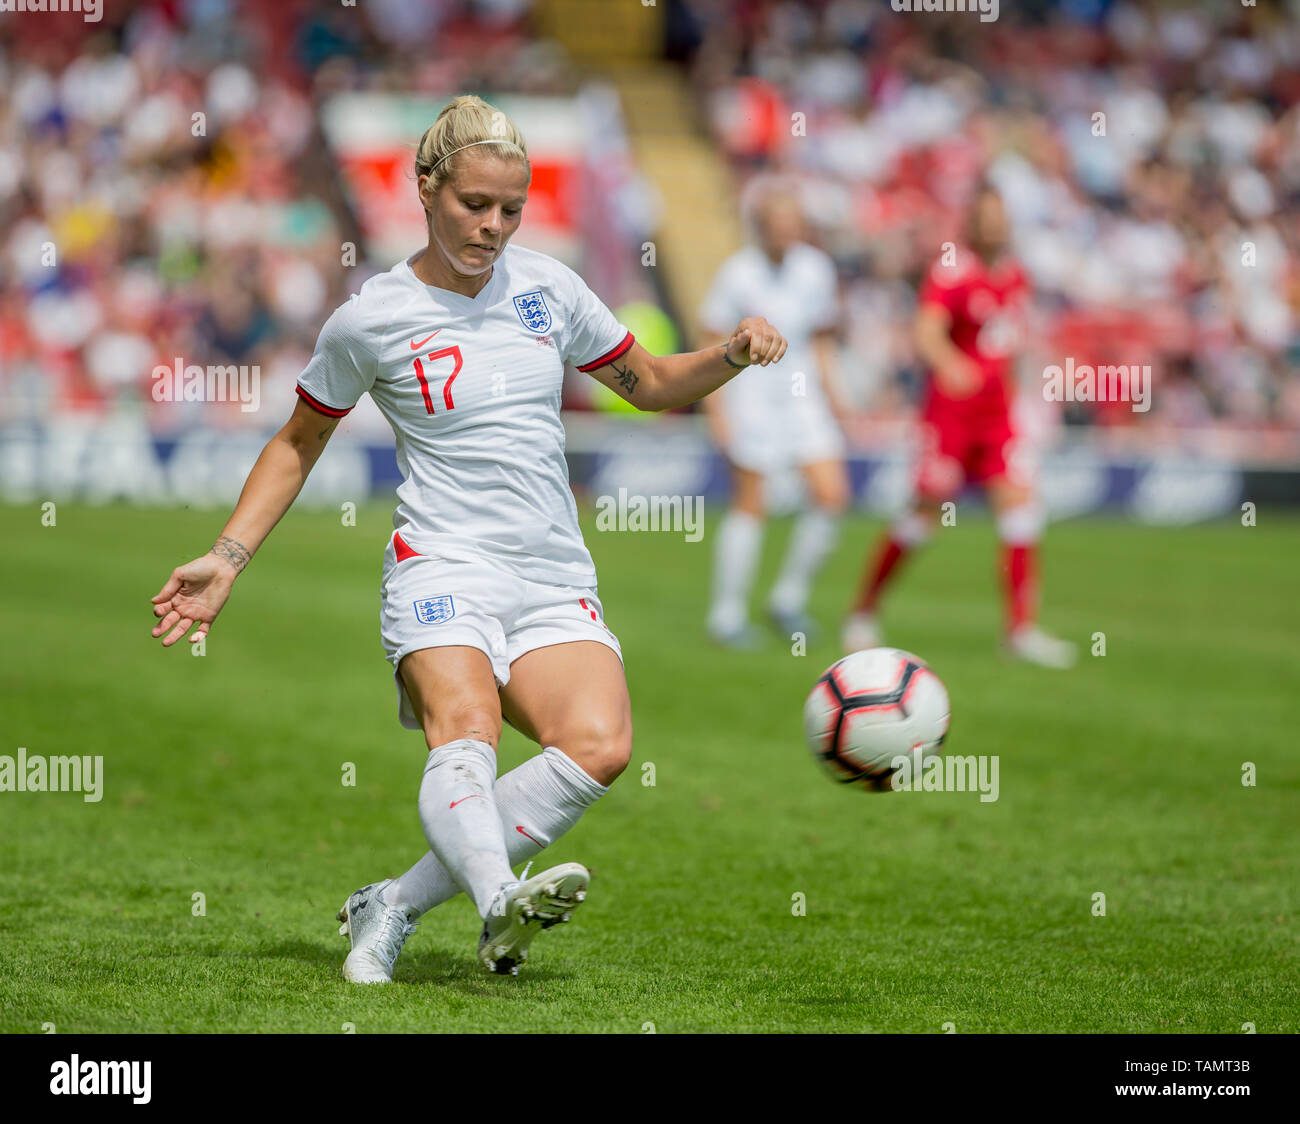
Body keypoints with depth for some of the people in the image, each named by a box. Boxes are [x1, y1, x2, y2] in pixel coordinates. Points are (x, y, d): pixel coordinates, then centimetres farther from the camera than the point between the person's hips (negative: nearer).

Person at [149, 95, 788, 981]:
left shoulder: (546, 286, 11)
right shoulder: (369, 321, 3)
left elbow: (648, 383, 24)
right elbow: (299, 442, 17)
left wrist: (731, 355, 4)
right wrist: (227, 559, 10)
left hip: (556, 584, 3)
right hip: (442, 568, -3)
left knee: (599, 746, -25)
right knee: (466, 732, -34)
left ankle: (396, 906, -18)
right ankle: (499, 901, -60)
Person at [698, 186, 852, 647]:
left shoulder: (816, 268, 3)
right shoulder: (739, 273, -11)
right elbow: (710, 343, -5)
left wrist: (831, 390, 10)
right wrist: (715, 409, -9)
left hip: (800, 393, 5)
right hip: (750, 395, -5)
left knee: (832, 494, -5)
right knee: (750, 506, -3)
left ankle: (789, 597, 10)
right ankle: (727, 613, 9)